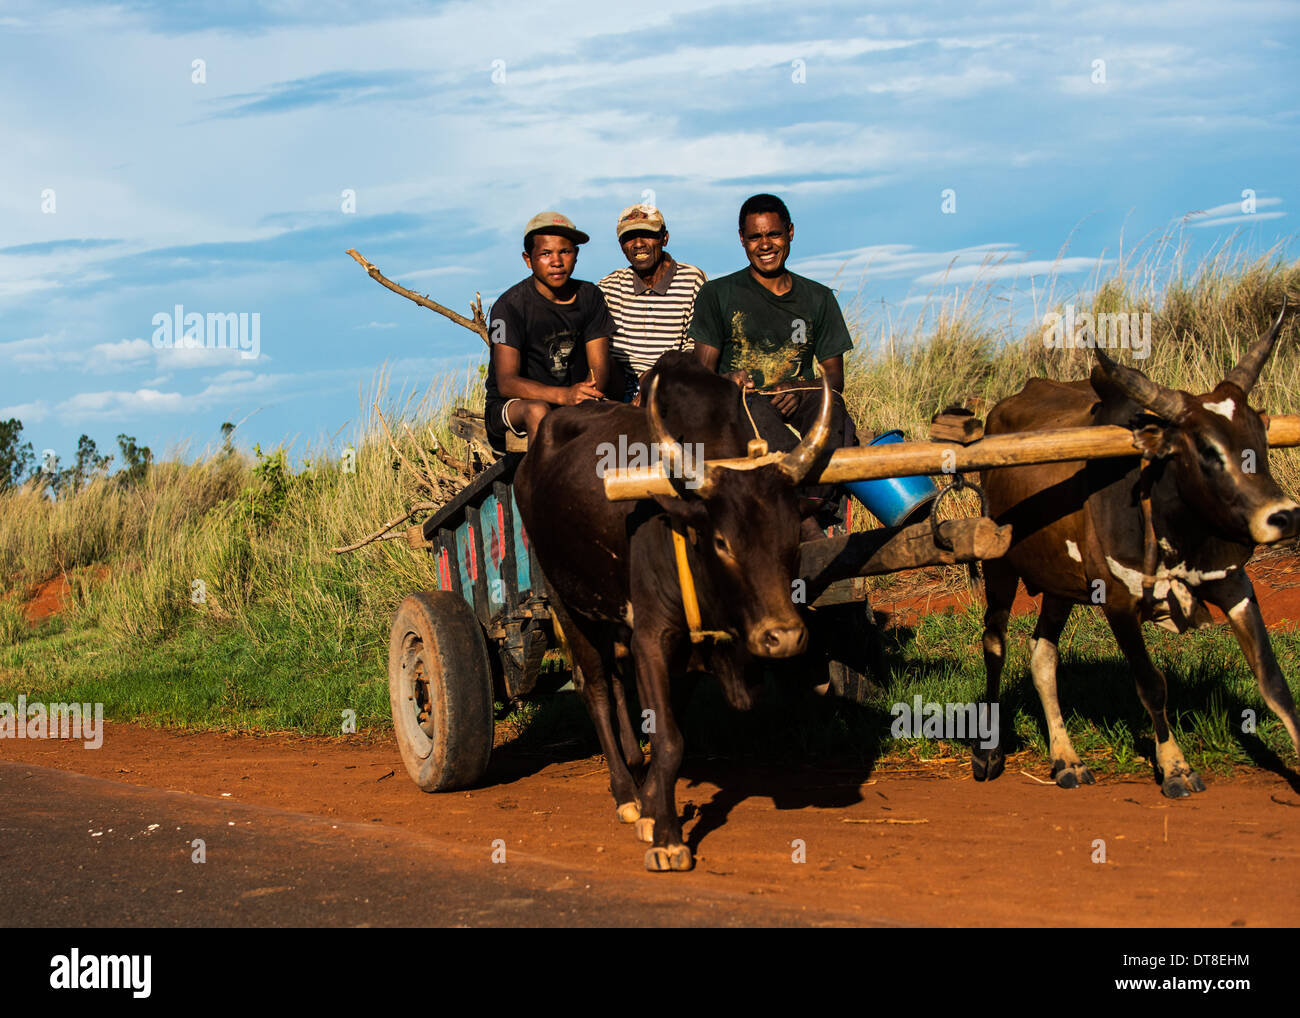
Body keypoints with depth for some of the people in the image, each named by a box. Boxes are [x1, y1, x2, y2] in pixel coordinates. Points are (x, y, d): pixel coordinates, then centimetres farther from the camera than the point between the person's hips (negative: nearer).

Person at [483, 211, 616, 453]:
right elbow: (506, 383, -22)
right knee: (538, 411, -37)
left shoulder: (589, 296, 3)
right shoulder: (510, 305, -12)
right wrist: (564, 395, -38)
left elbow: (599, 367, -1)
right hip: (510, 406, -4)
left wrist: (588, 395, -27)